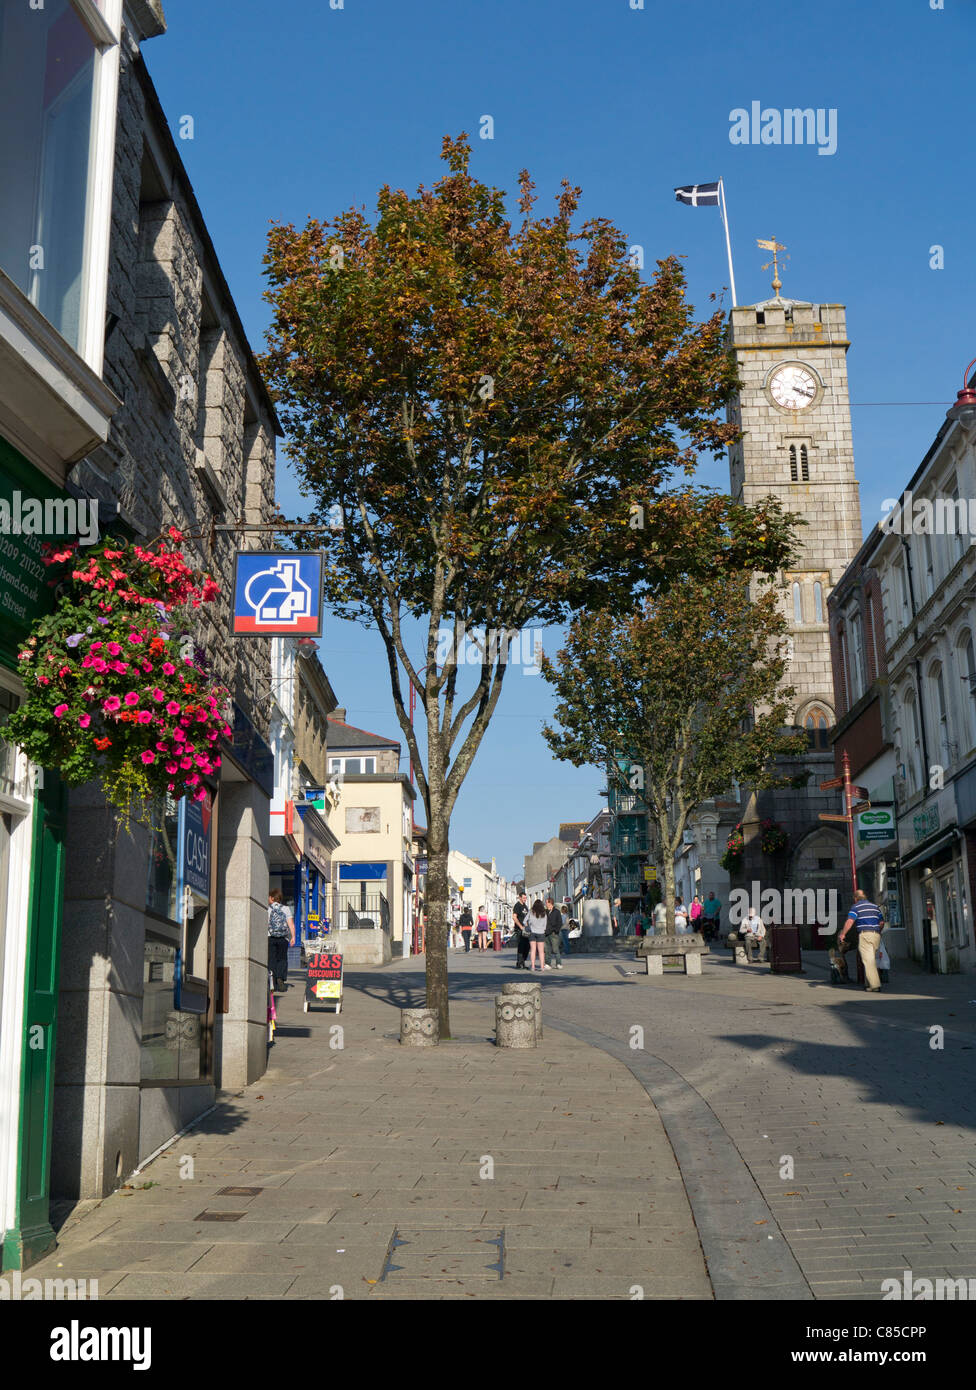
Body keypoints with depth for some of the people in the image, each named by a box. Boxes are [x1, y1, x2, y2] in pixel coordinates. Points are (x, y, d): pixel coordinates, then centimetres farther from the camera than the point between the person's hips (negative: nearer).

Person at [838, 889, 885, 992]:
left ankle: (875, 985, -16)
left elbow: (850, 921, -13)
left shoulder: (856, 907, 1)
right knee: (872, 959, 15)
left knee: (868, 960, -8)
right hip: (876, 935, 6)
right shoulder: (875, 906, 19)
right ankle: (869, 983, 15)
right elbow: (882, 922, 20)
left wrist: (842, 934, -12)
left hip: (864, 934, -6)